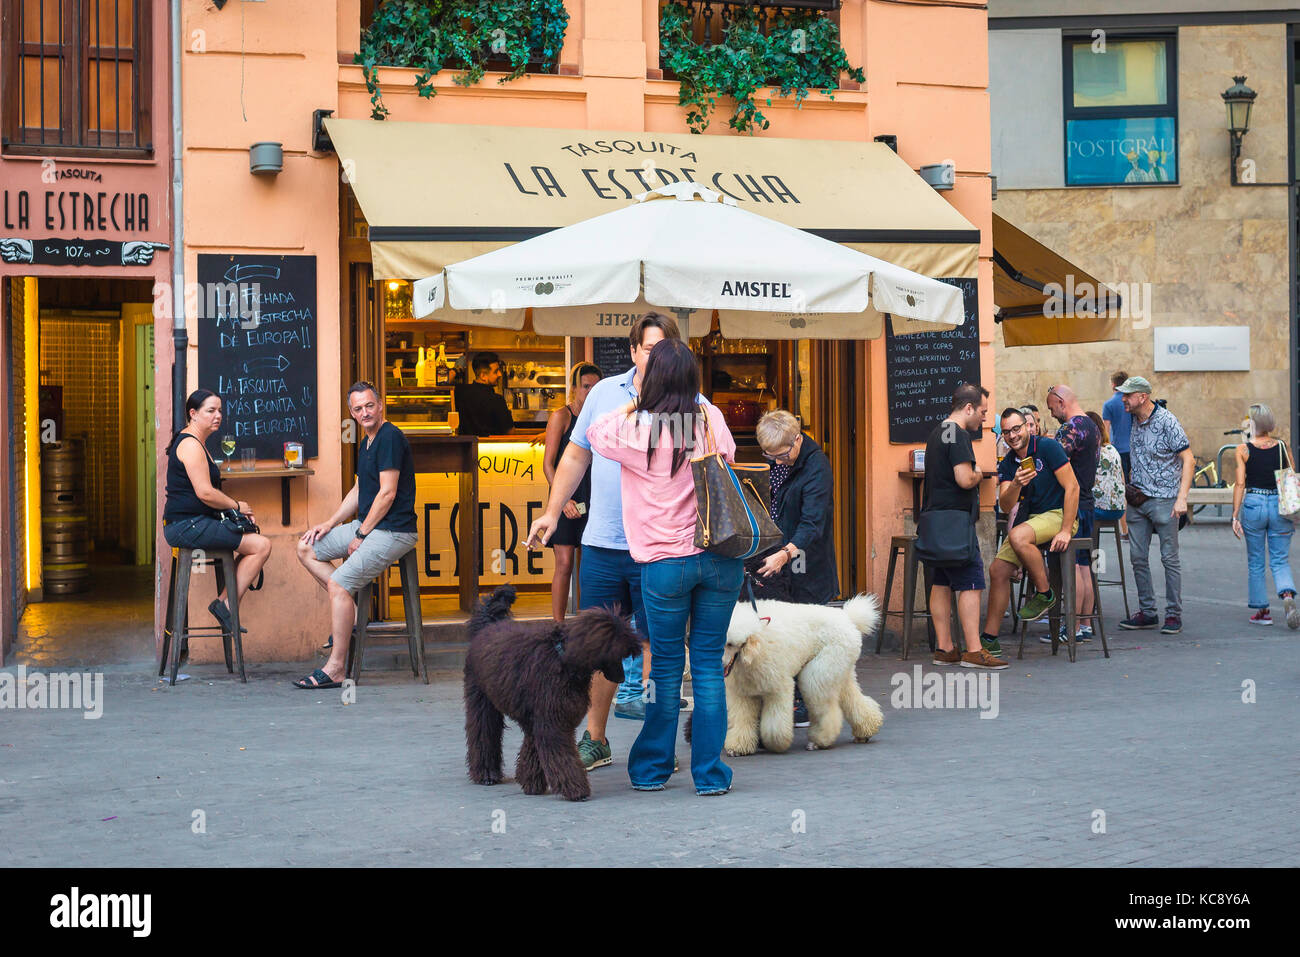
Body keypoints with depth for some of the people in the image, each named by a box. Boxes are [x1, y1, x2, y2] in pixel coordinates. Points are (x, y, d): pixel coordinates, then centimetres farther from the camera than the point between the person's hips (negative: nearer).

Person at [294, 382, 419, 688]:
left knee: (338, 582, -21)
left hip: (392, 531, -11)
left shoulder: (390, 437, -15)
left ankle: (335, 668, -17)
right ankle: (351, 610, 6)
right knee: (307, 549, 11)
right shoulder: (366, 443, 16)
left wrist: (361, 535, -15)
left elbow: (387, 493, -19)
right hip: (366, 525, 11)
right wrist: (330, 523, 12)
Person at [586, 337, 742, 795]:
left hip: (665, 564, -2)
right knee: (709, 664, 8)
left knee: (665, 667, 10)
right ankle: (709, 773, 10)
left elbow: (593, 433, 14)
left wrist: (636, 402, 23)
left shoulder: (635, 428, -7)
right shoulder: (711, 418, 0)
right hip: (721, 559, 2)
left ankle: (652, 768, 22)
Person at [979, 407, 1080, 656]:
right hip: (1029, 518, 7)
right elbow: (1005, 506, -4)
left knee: (1017, 536, -34)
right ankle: (989, 638, 0)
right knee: (998, 570, -6)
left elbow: (1072, 487, -15)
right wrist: (1016, 484, -26)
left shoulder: (1047, 447, -11)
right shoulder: (1007, 464, 7)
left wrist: (1065, 531, -20)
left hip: (1058, 514, -7)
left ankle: (1045, 595, -13)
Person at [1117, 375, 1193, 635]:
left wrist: (1182, 497, -19)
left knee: (1169, 558, -1)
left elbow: (1188, 459, -12)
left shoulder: (1166, 421, -11)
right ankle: (1147, 613, 15)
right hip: (1137, 501, 7)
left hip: (1163, 499, -7)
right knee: (1138, 557, 6)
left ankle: (1174, 615, 5)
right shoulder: (1135, 421, 10)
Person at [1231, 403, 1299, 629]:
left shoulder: (1243, 449, -5)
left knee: (1255, 562, 12)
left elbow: (1240, 484, -7)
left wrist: (1235, 515, -4)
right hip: (1280, 505, 2)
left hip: (1253, 504, -1)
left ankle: (1262, 610, 15)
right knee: (1280, 561, 8)